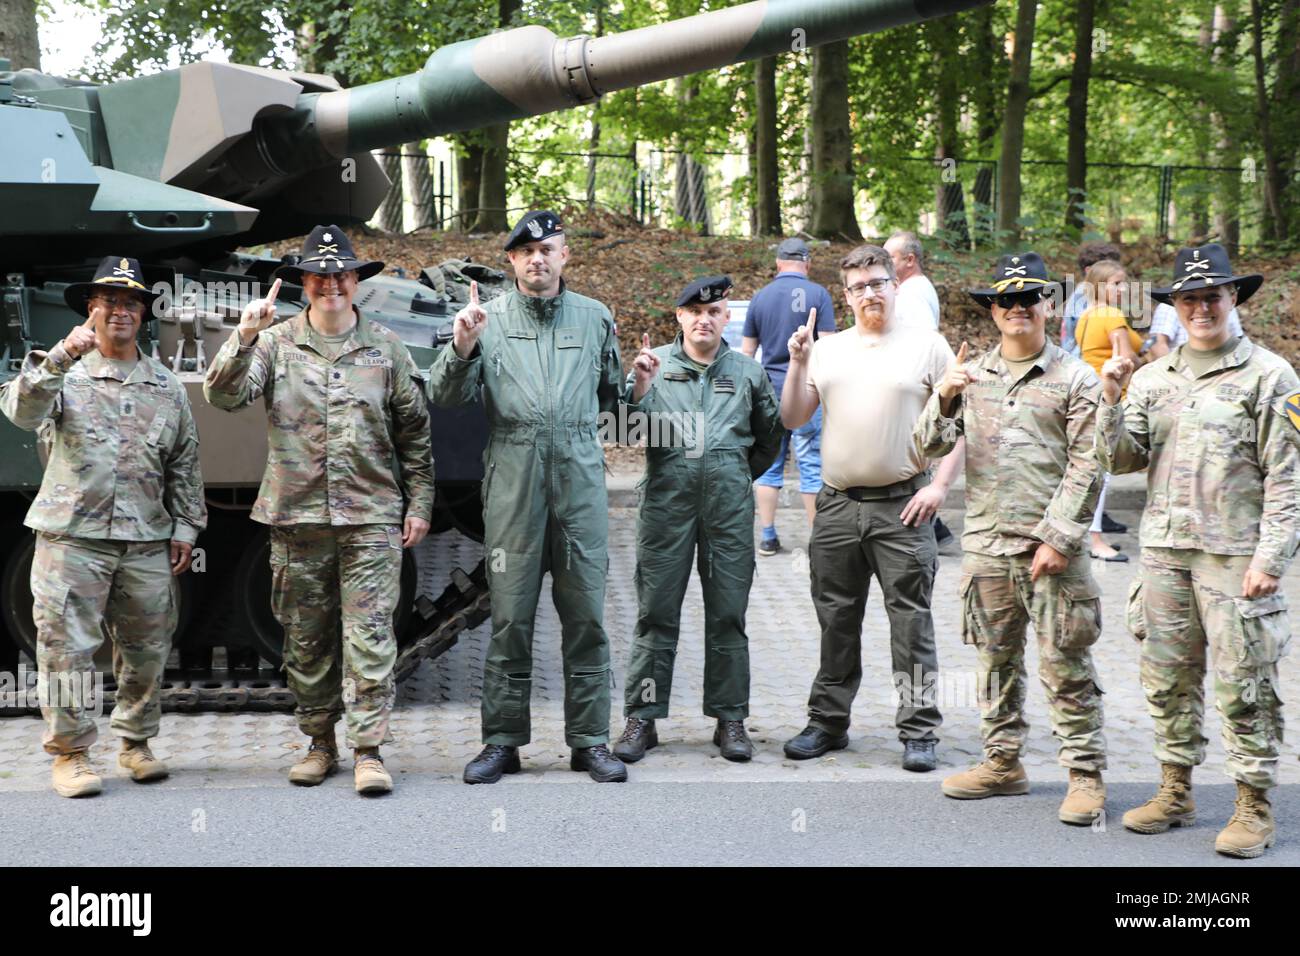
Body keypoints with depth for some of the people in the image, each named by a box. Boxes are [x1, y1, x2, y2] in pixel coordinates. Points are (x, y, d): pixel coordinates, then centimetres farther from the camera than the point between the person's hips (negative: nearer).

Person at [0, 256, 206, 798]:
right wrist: (60, 358, -32)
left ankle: (136, 743, 23)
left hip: (146, 541, 3)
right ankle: (70, 753, 6)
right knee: (66, 649, -4)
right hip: (72, 536, -3)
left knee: (146, 650, 8)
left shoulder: (166, 386, 14)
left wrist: (185, 527, 10)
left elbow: (184, 464, 16)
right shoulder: (64, 374, 3)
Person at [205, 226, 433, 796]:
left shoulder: (386, 348, 8)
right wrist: (244, 337, -21)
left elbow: (414, 432, 12)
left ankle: (368, 752, -4)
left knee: (370, 636, -7)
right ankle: (320, 744, 21)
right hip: (297, 515, 1)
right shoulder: (276, 343, 6)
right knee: (306, 639, 8)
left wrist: (419, 504, 7)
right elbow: (223, 395, -7)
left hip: (370, 518, -1)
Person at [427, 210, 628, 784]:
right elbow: (446, 398, -1)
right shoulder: (489, 318, 7)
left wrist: (642, 383, 9)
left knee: (585, 613, 3)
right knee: (509, 616, 2)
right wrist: (461, 348, -14)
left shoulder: (595, 318, 14)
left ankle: (590, 740, 11)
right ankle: (502, 741, 10)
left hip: (580, 478, 2)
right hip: (512, 482, -1)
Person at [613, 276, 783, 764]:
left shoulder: (747, 371, 11)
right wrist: (639, 387, -19)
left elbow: (771, 434, 23)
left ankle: (730, 719, 12)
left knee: (728, 614, 5)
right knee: (656, 613, 1)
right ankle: (642, 718, 6)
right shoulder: (657, 363, 6)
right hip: (667, 499, -1)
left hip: (729, 505, 1)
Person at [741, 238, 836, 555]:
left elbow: (747, 351, 10)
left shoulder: (760, 297, 7)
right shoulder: (817, 295, -5)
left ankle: (767, 537, 11)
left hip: (769, 389, 3)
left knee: (769, 464, 9)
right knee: (812, 464, 2)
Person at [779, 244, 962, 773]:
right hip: (837, 505, 4)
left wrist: (940, 483, -9)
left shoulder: (927, 346, 2)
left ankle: (919, 731, 3)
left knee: (911, 621, -2)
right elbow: (792, 418, 10)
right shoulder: (826, 349, 12)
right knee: (836, 620, 10)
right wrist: (798, 364, -3)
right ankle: (827, 721, 20)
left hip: (902, 506, -3)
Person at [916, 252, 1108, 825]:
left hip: (1051, 547, -4)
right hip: (985, 542, 4)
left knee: (1065, 666, -2)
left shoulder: (1074, 379, -1)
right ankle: (1003, 762, 24)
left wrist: (1057, 540, -12)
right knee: (996, 659, 13)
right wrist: (944, 398, -13)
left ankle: (1086, 774, 5)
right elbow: (932, 445, 6)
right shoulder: (970, 374, 12)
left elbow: (1086, 468, -5)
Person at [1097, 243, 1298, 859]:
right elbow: (1120, 459, 8)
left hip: (1235, 554, -5)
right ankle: (1175, 792, 22)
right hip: (1165, 549, 5)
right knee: (1167, 678, 10)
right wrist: (1111, 401, -7)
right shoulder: (1152, 377, 13)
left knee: (1244, 684, -2)